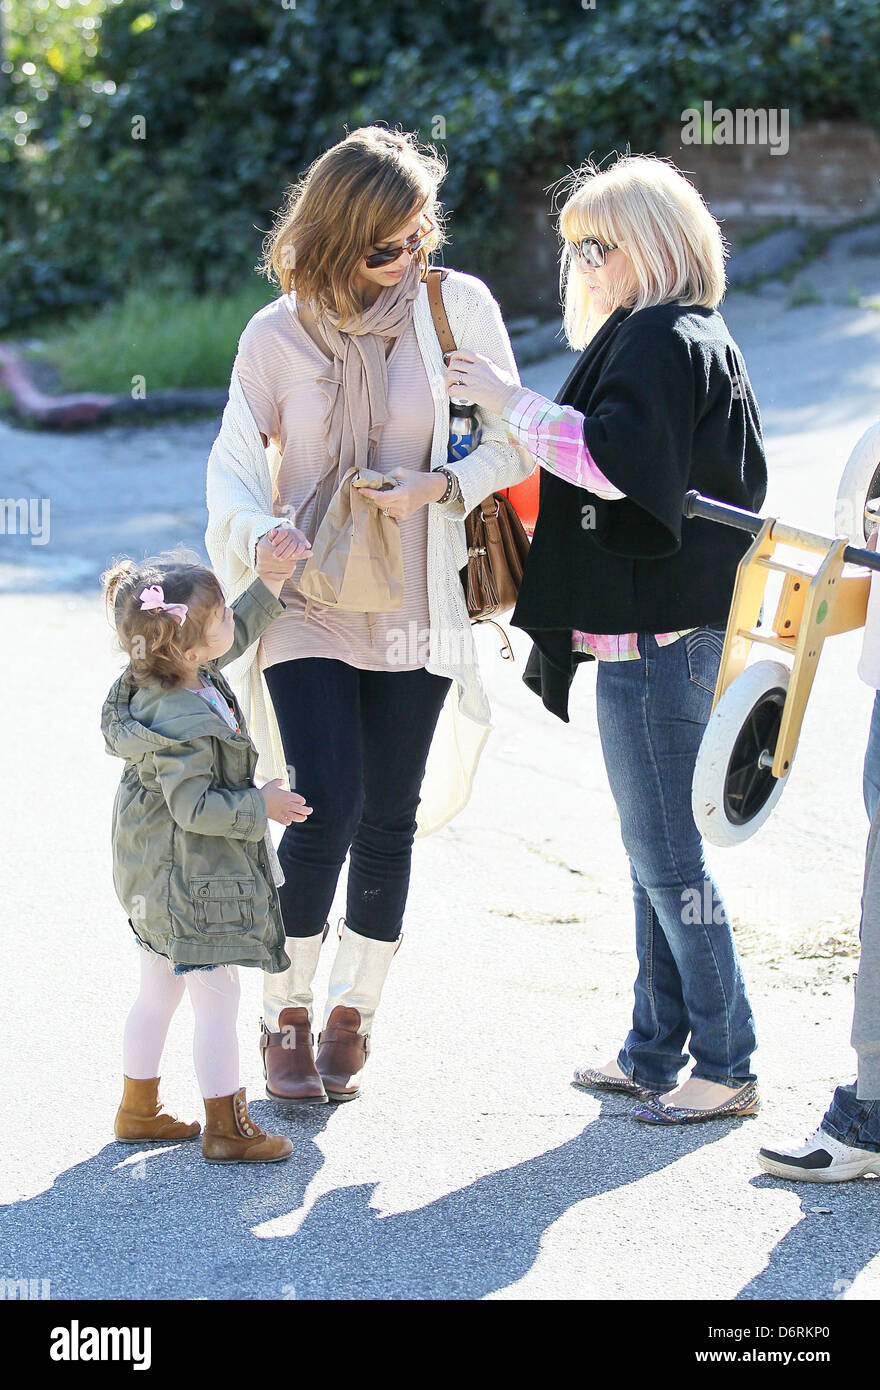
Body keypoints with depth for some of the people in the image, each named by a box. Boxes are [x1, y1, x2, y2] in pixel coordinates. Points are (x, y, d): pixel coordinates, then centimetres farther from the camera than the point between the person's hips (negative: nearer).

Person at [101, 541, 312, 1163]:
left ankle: (139, 1111, 32)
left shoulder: (180, 676, -1)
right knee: (218, 996, 0)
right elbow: (195, 807, -27)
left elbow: (238, 635, 18)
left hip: (159, 878, 10)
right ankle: (226, 1128, 8)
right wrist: (259, 805, -18)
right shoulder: (183, 726, -31)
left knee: (159, 991, 20)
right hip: (190, 880, -10)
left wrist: (268, 584, 11)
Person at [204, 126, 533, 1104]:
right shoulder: (276, 334, -3)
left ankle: (351, 1017, 25)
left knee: (389, 824, 7)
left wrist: (437, 487, -16)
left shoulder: (459, 306, -4)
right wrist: (261, 532, -18)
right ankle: (287, 1015, 9)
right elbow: (233, 465, 3)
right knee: (327, 810, -12)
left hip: (412, 611, 1)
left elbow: (510, 442, 2)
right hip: (309, 609, -1)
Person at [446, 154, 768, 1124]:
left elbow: (611, 458, -28)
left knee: (666, 853, -5)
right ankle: (656, 1052, 22)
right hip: (661, 632, 11)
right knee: (657, 851, 14)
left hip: (657, 641, -11)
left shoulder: (666, 342, -15)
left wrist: (509, 401, -19)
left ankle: (727, 1063, 2)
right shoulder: (668, 337, 18)